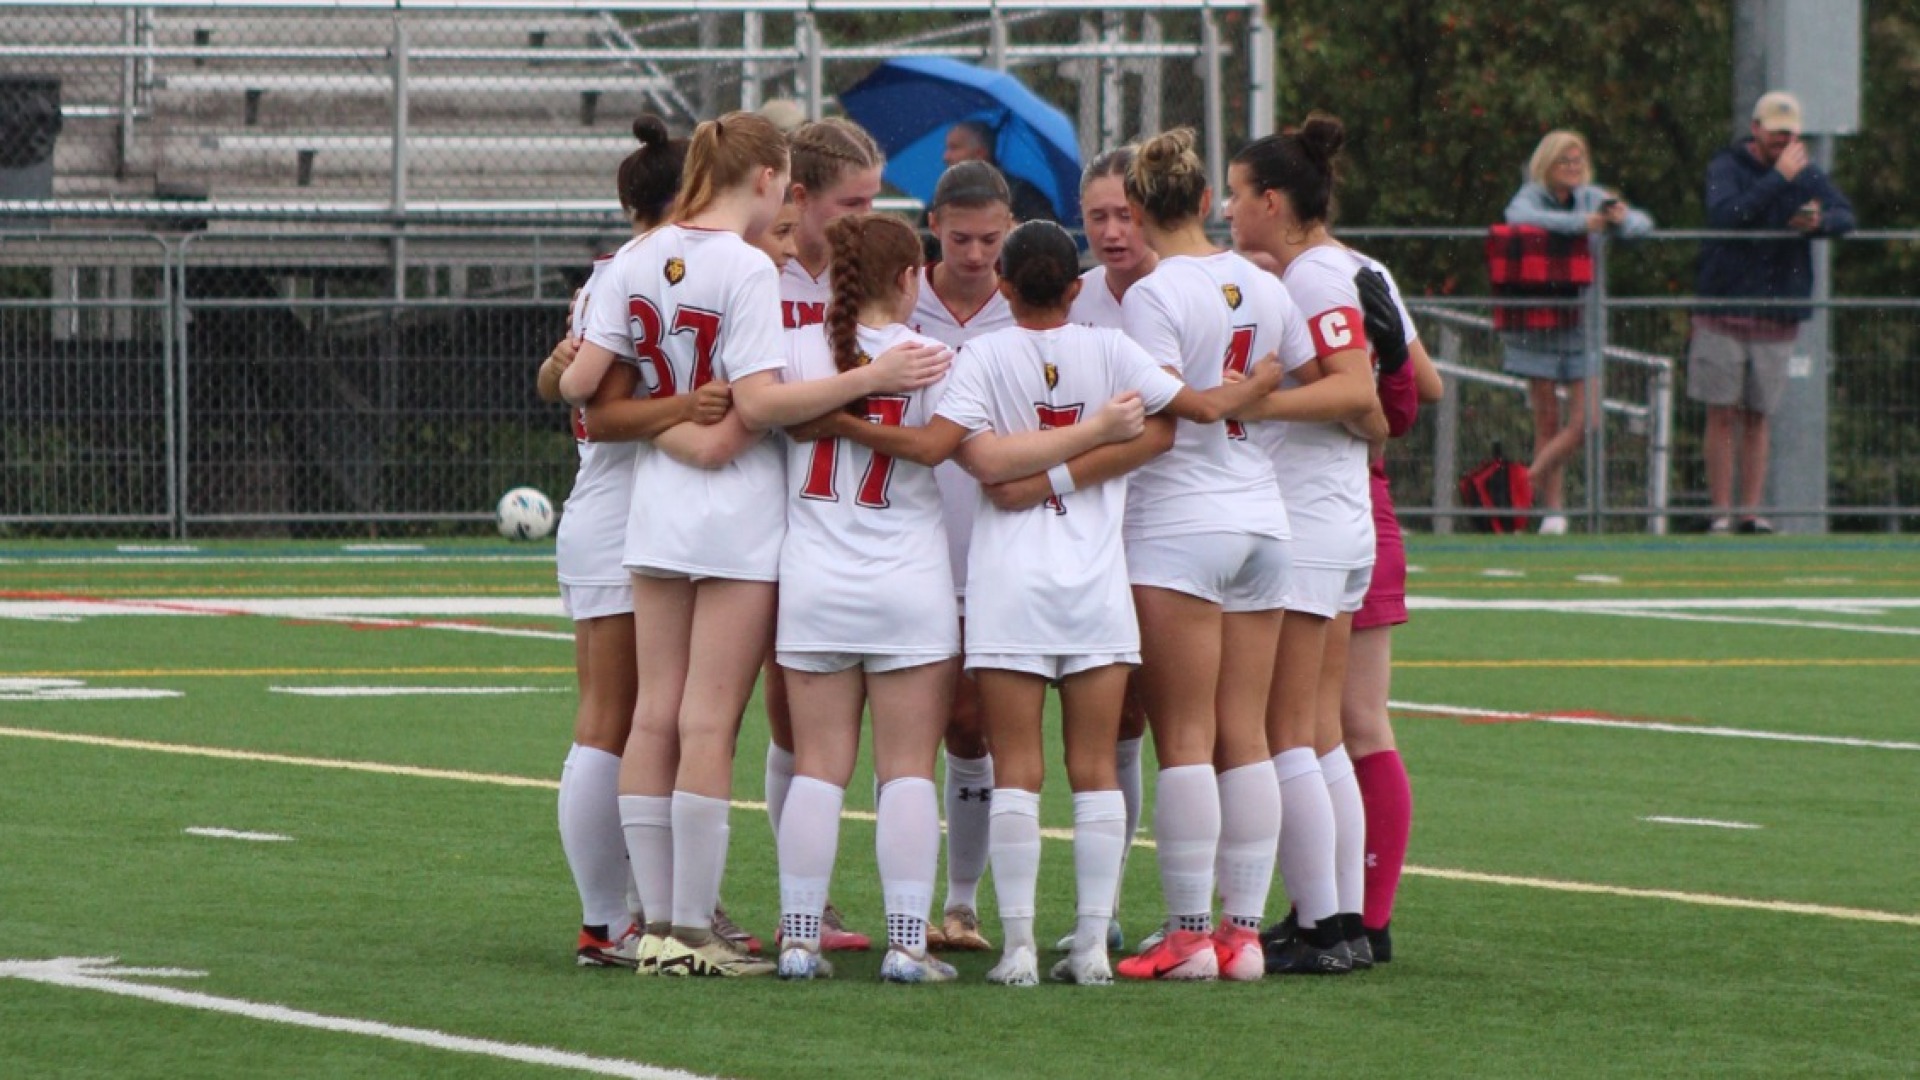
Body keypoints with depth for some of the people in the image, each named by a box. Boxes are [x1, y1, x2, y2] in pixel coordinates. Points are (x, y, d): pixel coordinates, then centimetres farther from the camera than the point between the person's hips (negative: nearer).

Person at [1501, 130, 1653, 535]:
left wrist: (1622, 220, -22)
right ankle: (1553, 508, 8)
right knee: (1548, 421, 0)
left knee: (1586, 422, -6)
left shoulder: (1593, 198, 8)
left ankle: (1529, 480, 12)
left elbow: (1643, 223, 2)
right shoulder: (1531, 197, -4)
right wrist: (1580, 223, -35)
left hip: (1583, 321, 3)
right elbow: (1519, 217, -27)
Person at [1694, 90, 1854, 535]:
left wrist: (1819, 222, -25)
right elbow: (1725, 215, -21)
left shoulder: (1807, 174, 8)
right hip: (1722, 314, -3)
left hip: (1777, 318, 3)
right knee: (1722, 415, -1)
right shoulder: (1726, 168, -3)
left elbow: (1846, 215, -2)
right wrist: (1779, 179, -23)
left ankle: (1752, 511, 7)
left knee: (1757, 417, 6)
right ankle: (1722, 512, 1)